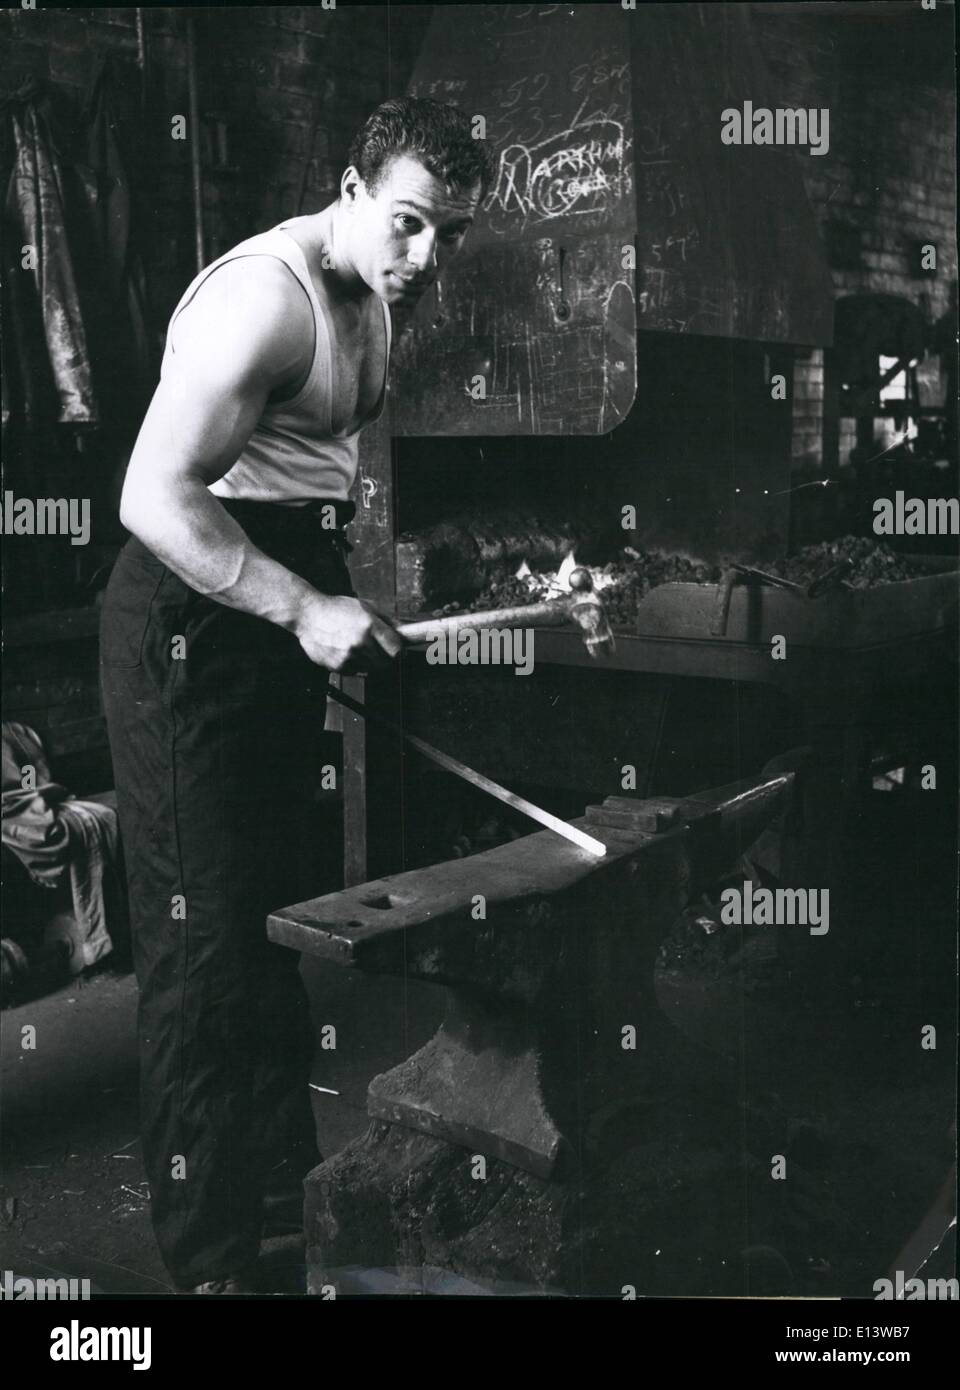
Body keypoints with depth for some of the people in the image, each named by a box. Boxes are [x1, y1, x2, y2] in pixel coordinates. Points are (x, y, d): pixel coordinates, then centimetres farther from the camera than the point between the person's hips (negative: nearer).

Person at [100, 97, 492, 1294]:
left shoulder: (372, 299, 11)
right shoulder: (266, 297, -21)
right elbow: (155, 498, -26)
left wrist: (335, 598, 14)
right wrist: (306, 610, -28)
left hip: (286, 604, 10)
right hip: (192, 617, -10)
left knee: (274, 901, 20)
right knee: (203, 933, -3)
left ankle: (283, 1152, 39)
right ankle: (205, 1252, 11)